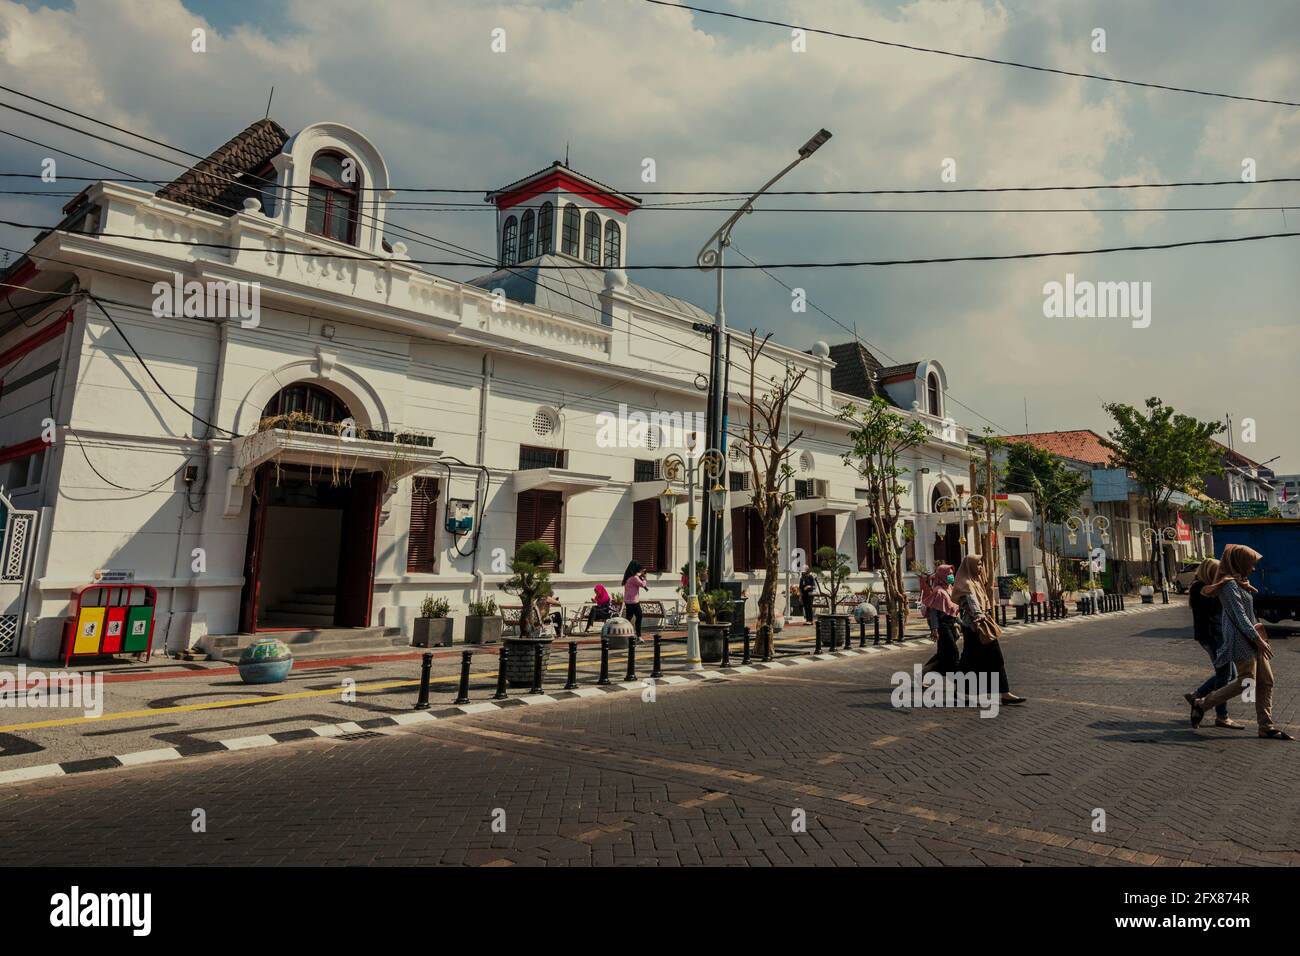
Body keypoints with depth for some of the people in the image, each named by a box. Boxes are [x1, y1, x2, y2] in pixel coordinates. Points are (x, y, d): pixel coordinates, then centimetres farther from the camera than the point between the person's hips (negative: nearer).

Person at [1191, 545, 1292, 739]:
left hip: (1251, 637, 10)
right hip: (1241, 638, -10)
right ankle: (1202, 704, 1)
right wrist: (1258, 639, -20)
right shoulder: (1229, 585, -16)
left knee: (1266, 681, 8)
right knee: (1246, 681, -10)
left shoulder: (1238, 582, 15)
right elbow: (1240, 616, -19)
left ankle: (1266, 727, 13)